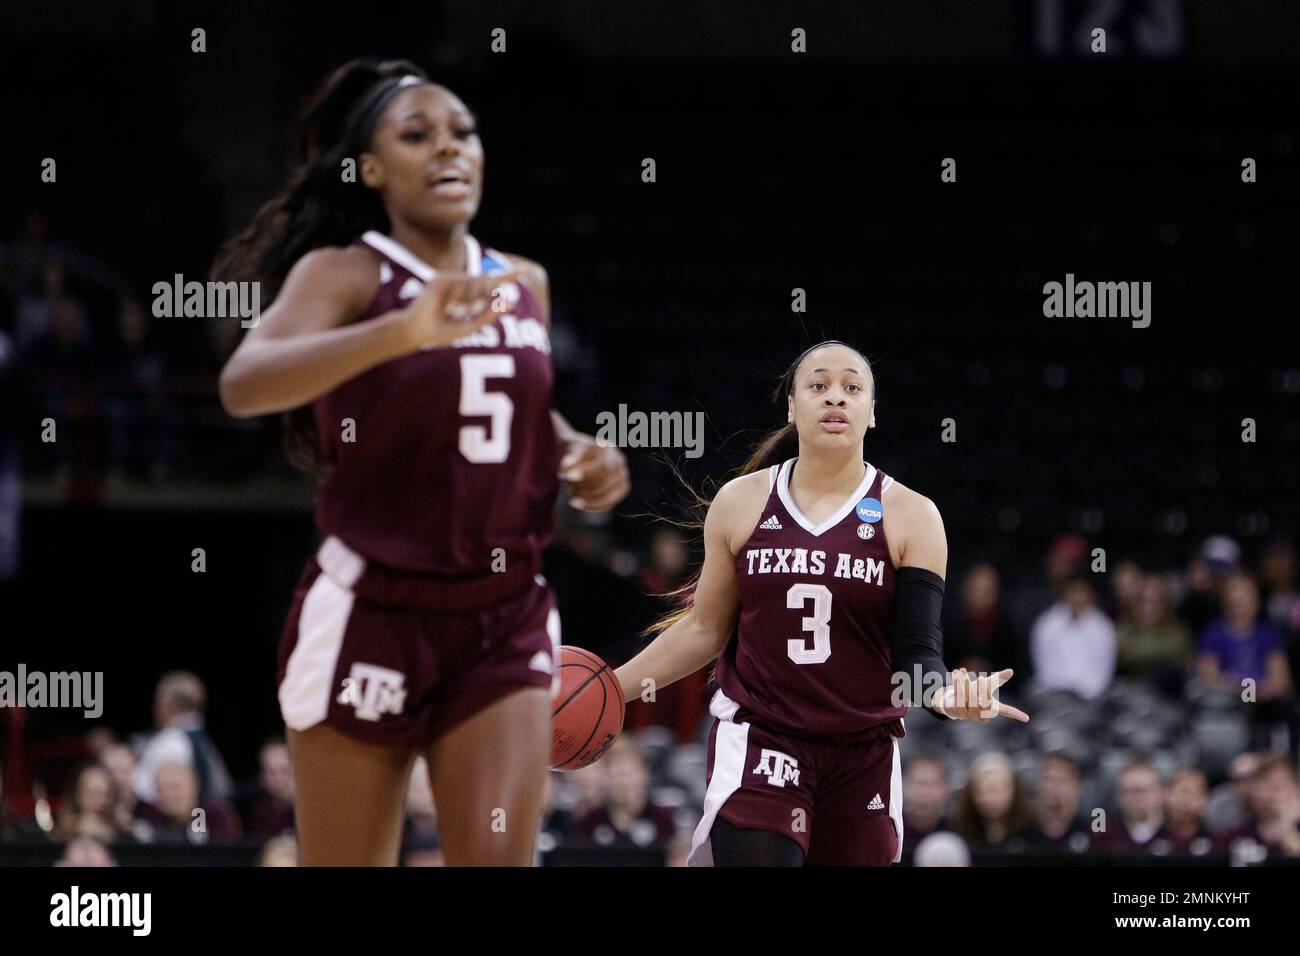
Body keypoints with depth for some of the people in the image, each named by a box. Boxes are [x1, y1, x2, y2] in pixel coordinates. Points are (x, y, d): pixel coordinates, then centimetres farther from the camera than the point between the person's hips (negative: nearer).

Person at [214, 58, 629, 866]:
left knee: (501, 858, -10)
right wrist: (404, 330, -46)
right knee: (350, 865, 3)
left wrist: (577, 451, 4)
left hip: (506, 620, 4)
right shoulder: (342, 274, -9)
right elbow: (244, 384, -30)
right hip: (371, 612, -4)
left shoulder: (525, 284, 8)